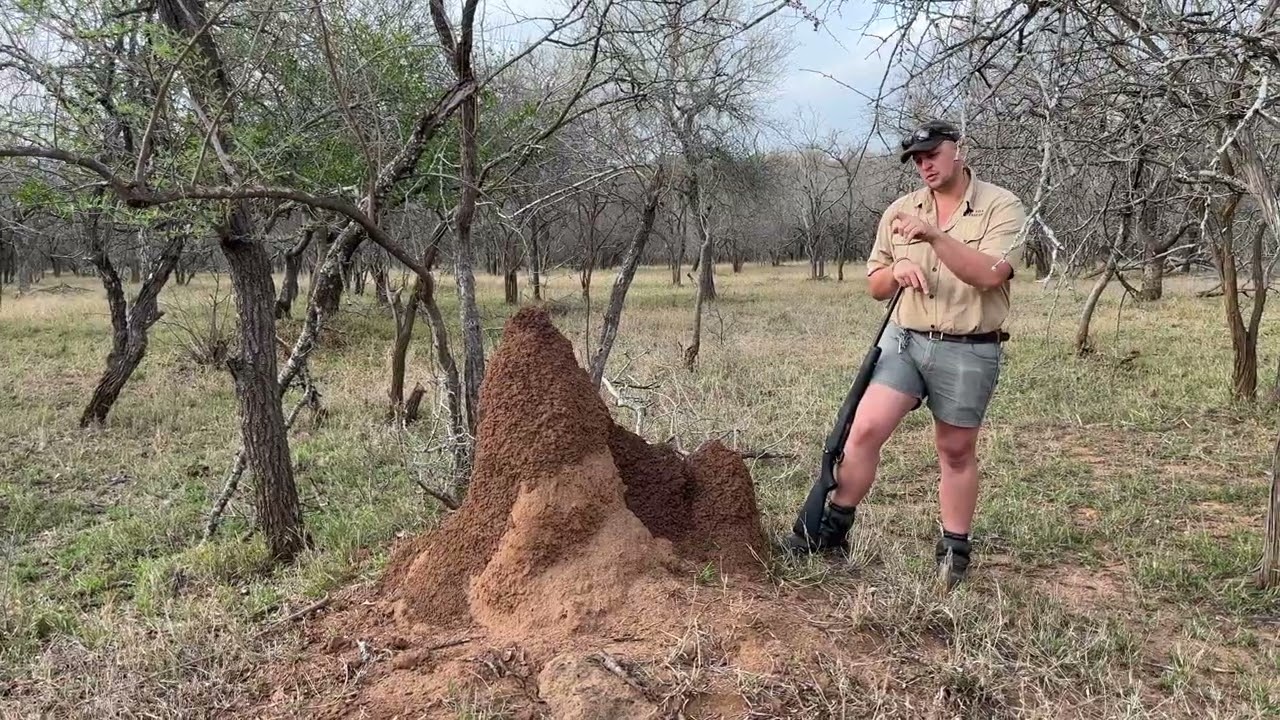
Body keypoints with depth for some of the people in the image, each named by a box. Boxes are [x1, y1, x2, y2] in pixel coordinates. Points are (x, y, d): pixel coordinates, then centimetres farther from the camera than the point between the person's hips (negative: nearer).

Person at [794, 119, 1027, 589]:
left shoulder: (1002, 207, -4)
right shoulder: (899, 211, 9)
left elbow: (990, 274, -21)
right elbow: (875, 286, 14)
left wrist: (935, 235, -27)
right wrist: (895, 271, -8)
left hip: (969, 351, -3)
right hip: (904, 339, 3)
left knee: (956, 451, 8)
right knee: (866, 428, -10)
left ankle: (955, 552, 23)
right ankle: (833, 529, 1)